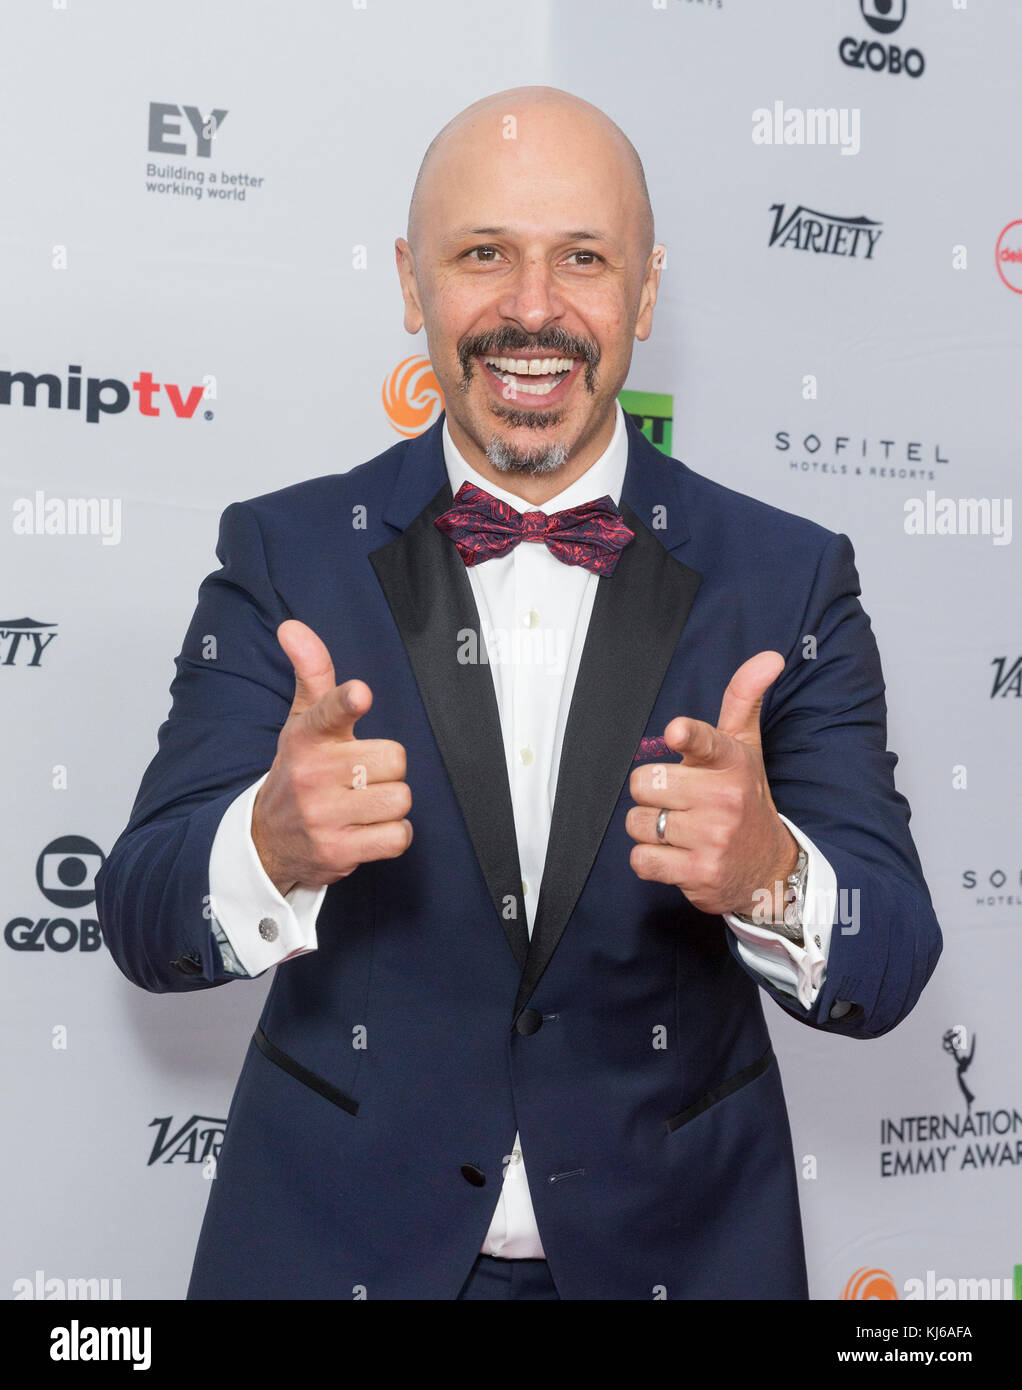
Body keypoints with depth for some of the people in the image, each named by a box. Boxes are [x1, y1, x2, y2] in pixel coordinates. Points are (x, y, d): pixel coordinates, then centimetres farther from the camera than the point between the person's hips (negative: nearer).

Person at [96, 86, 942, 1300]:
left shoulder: (790, 578, -7)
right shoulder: (284, 553, -7)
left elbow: (888, 969, -11)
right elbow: (142, 925, -12)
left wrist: (769, 878, -33)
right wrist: (274, 844, -34)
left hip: (675, 1245, 1)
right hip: (336, 1244, 0)